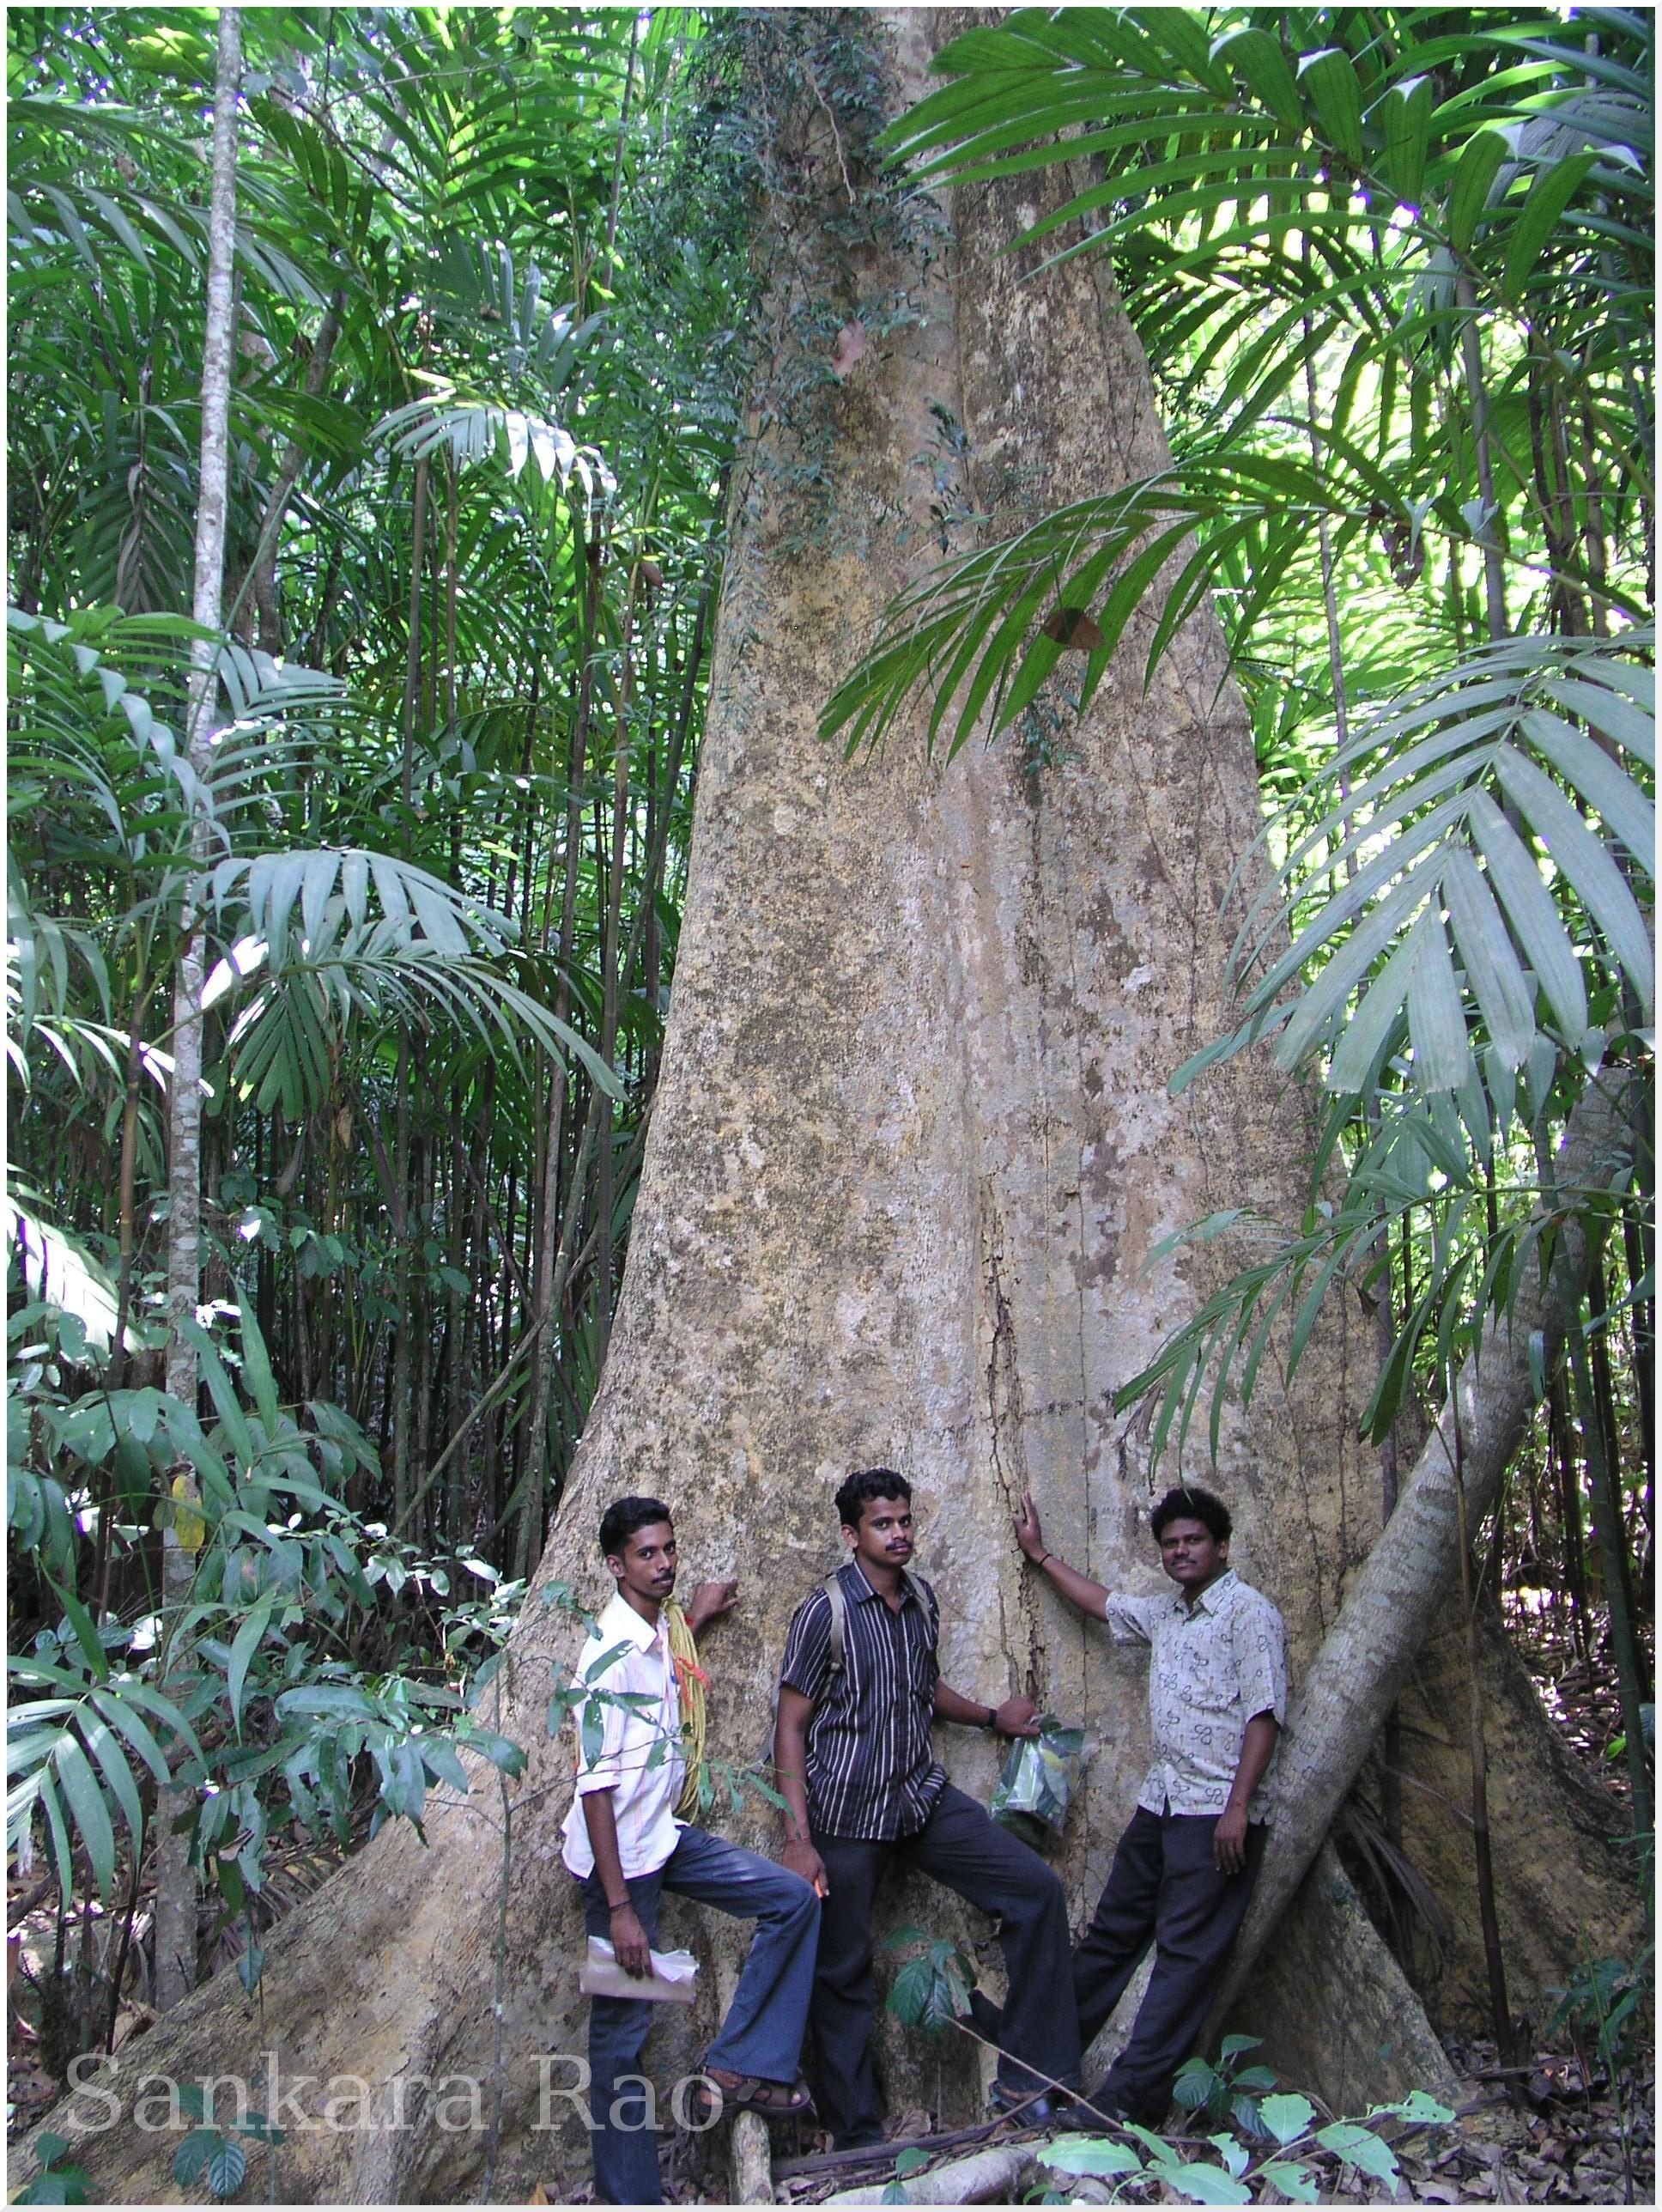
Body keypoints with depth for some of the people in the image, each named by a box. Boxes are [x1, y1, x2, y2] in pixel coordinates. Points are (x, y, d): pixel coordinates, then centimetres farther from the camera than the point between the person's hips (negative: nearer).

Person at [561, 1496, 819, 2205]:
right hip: (620, 1853, -9)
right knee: (622, 2026, 3)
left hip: (665, 1835, 9)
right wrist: (618, 1906, -23)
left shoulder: (658, 1631, 4)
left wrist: (694, 1621, 24)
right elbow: (597, 1784, -24)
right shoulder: (611, 1653, -22)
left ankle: (738, 2067, 7)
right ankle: (629, 2196, 17)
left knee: (794, 1899, 6)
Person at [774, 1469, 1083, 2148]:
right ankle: (857, 2140, 22)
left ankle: (1026, 2080, 5)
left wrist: (993, 1717, 25)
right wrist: (798, 1839, -17)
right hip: (848, 1817, -6)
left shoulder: (921, 1600, 5)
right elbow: (790, 1728, -12)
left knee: (1038, 1891, -3)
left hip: (925, 1798, 6)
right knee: (843, 1979, 4)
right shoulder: (825, 1611, -14)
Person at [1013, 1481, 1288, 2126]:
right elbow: (1103, 1603, 34)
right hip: (1161, 1804, 8)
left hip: (1218, 1811, -8)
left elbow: (1264, 1713, -14)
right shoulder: (1165, 1614, 17)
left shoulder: (1249, 1612, -7)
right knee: (1111, 1933, 12)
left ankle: (1129, 2096, -2)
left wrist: (1238, 1806, -21)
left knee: (1187, 1955, -4)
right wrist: (1040, 1553, 36)